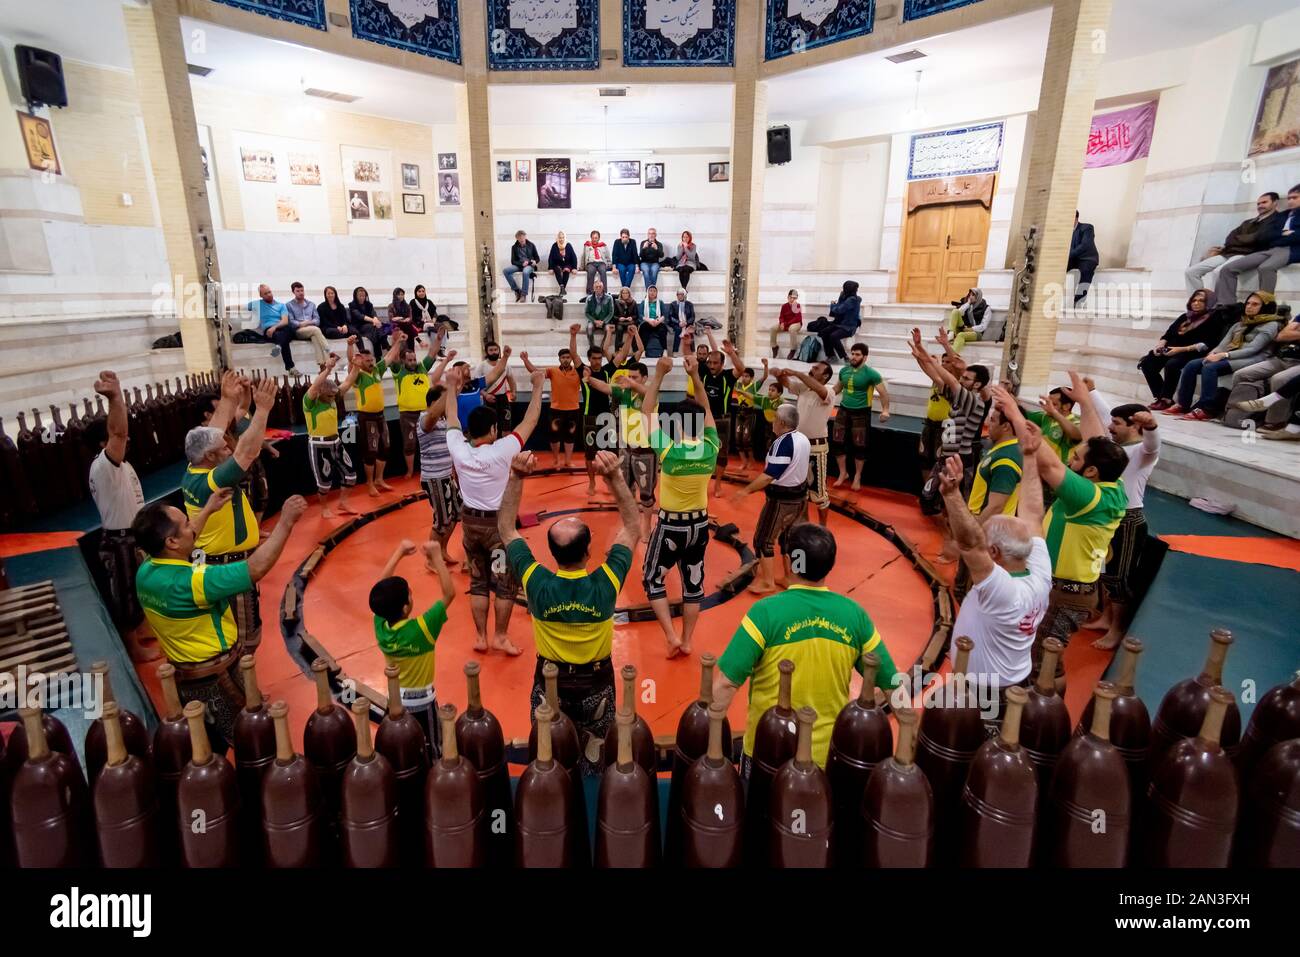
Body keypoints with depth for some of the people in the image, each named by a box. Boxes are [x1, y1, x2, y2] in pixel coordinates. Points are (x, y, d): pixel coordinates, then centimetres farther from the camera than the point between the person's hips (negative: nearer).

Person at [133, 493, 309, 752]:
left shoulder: (145, 571, -6)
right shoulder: (189, 582, -33)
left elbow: (177, 544, 16)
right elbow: (256, 568, -35)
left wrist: (208, 510, 24)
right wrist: (286, 522, -29)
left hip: (184, 677, 8)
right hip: (217, 680, -8)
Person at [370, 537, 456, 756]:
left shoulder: (380, 626, -17)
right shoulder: (420, 630, -31)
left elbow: (382, 585, -5)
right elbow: (449, 593, -29)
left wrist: (399, 551, -6)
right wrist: (436, 557, -31)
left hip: (395, 699, 5)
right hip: (421, 701, -5)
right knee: (433, 752, 15)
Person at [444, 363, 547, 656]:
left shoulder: (459, 450, -10)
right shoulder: (502, 451, -21)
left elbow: (452, 419, 8)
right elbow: (529, 421, -13)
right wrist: (538, 386, -3)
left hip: (470, 522, 5)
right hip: (499, 523, -4)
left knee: (478, 582, 15)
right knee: (506, 583, 9)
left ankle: (481, 637, 21)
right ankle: (500, 636, 16)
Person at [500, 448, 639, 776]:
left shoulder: (536, 584, -26)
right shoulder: (606, 584, -27)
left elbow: (506, 528, -12)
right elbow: (631, 525, -14)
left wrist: (516, 478, -17)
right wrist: (614, 477, -22)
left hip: (549, 685, 1)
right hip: (596, 686, 0)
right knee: (595, 761, 23)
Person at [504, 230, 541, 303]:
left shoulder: (531, 245, 6)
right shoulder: (514, 247, 8)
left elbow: (537, 258, 9)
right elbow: (513, 261, 4)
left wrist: (535, 261, -15)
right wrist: (522, 263, -14)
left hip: (529, 265, -3)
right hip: (519, 265, 3)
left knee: (525, 272, -41)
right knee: (505, 270, -25)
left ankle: (524, 294, -34)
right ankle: (516, 290, -20)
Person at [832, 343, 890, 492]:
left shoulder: (871, 373, -13)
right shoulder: (844, 370, 3)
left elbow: (884, 393, -13)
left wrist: (885, 410, -27)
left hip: (861, 413, -5)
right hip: (844, 410, 5)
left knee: (859, 446, 4)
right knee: (838, 442, 7)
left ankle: (857, 477, 20)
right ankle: (843, 473, 25)